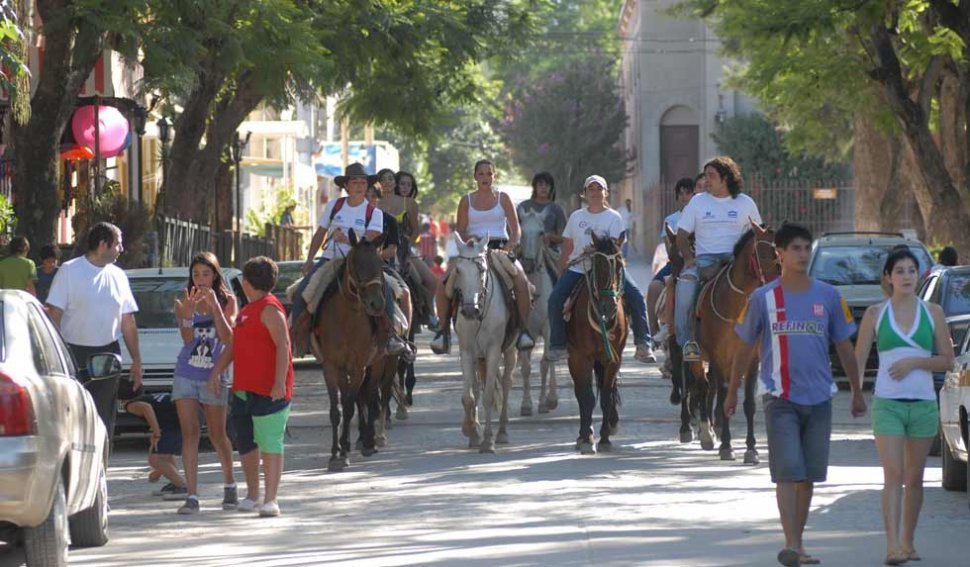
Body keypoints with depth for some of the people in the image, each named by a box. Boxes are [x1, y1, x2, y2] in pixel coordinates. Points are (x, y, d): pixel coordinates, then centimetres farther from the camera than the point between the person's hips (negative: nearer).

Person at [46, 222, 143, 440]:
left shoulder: (118, 276, 11)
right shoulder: (69, 271, -4)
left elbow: (128, 322, 14)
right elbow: (54, 314, -7)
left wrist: (136, 360, 11)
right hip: (73, 354, -5)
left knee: (105, 420, 6)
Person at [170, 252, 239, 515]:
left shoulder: (227, 301, 0)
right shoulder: (183, 303, 1)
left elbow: (227, 337, -11)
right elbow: (187, 339, -10)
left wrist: (215, 306, -19)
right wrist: (188, 313, -26)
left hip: (214, 377, -1)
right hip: (186, 374, 1)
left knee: (217, 435, 8)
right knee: (190, 433, -6)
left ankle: (229, 484, 30)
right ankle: (192, 496, -9)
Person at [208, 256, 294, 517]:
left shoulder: (269, 309, -11)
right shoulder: (248, 310, 20)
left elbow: (283, 346, -19)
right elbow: (233, 344, 26)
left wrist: (280, 382, -26)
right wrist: (218, 370, 15)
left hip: (268, 390, -10)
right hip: (243, 388, 10)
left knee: (269, 443, -9)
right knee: (245, 442, 16)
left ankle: (271, 500, -10)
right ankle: (253, 495, 29)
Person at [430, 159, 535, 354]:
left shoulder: (503, 199, 9)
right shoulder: (467, 201, 12)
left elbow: (516, 230, 4)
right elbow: (459, 232, 10)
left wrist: (508, 249, -14)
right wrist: (468, 239, -13)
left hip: (500, 249, -1)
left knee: (521, 281, -30)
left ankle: (524, 329, -22)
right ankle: (443, 329, -14)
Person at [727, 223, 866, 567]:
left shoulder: (828, 296, 5)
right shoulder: (763, 298, -1)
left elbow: (844, 347, 12)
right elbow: (746, 348, 8)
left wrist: (857, 393, 14)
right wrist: (732, 393, 12)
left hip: (819, 399, 3)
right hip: (781, 400, -3)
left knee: (808, 476, 7)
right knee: (788, 473, -12)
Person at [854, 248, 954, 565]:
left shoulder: (933, 313, 8)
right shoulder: (875, 314, 5)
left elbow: (947, 360, 5)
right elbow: (858, 359, 4)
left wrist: (914, 362, -10)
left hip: (923, 404, 2)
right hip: (887, 403, -2)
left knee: (914, 477, 8)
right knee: (893, 475, -12)